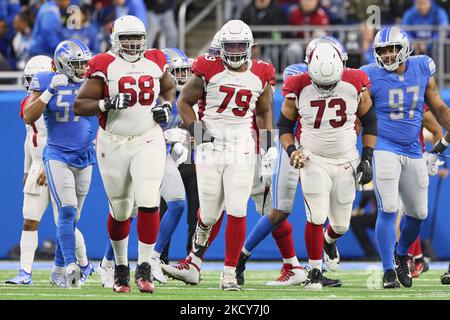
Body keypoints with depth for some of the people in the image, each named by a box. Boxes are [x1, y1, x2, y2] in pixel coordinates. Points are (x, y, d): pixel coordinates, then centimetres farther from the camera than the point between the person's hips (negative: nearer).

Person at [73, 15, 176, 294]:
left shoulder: (155, 62, 4)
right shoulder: (105, 65, -6)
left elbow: (169, 88, 24)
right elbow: (80, 105, -5)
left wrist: (166, 106, 4)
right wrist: (107, 104, -21)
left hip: (149, 142, 1)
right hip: (114, 143, -1)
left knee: (148, 202, -17)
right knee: (120, 211, 9)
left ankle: (145, 266, -8)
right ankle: (121, 266, 30)